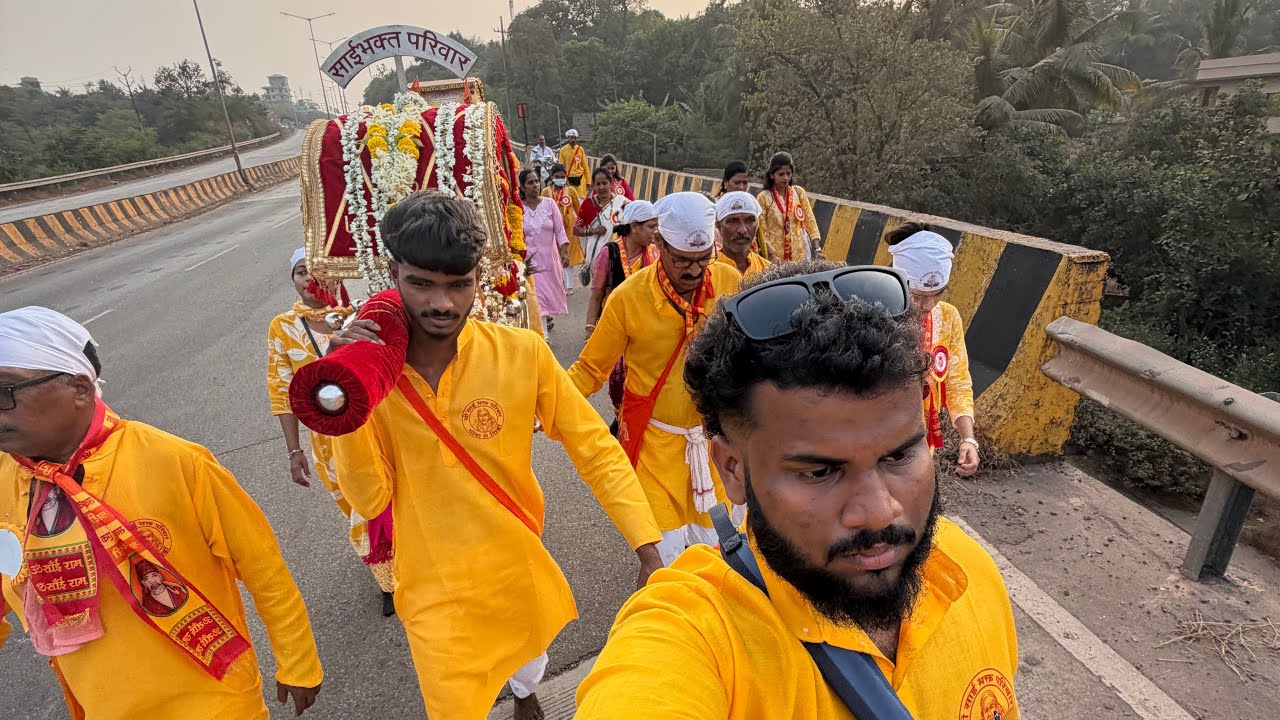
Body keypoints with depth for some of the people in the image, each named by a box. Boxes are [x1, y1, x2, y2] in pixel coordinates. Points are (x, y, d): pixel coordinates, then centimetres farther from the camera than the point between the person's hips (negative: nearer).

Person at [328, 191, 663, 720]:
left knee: (528, 651, 31)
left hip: (519, 563, 2)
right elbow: (370, 499, -13)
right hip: (436, 589, -2)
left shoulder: (522, 352, -19)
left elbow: (596, 451, -14)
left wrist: (649, 547, -20)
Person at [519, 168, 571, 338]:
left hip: (550, 256, 2)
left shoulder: (549, 203, -4)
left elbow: (559, 230, -4)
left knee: (550, 290, 15)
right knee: (537, 294, -7)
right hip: (530, 259, -2)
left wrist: (564, 253, -13)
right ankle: (544, 335, -3)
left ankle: (548, 316, 46)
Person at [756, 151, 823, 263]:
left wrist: (817, 249, -6)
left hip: (800, 253, 3)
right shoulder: (763, 197, -4)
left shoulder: (798, 192, 5)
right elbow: (762, 231, -6)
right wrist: (771, 256, -16)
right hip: (776, 256, -3)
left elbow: (810, 221, 5)